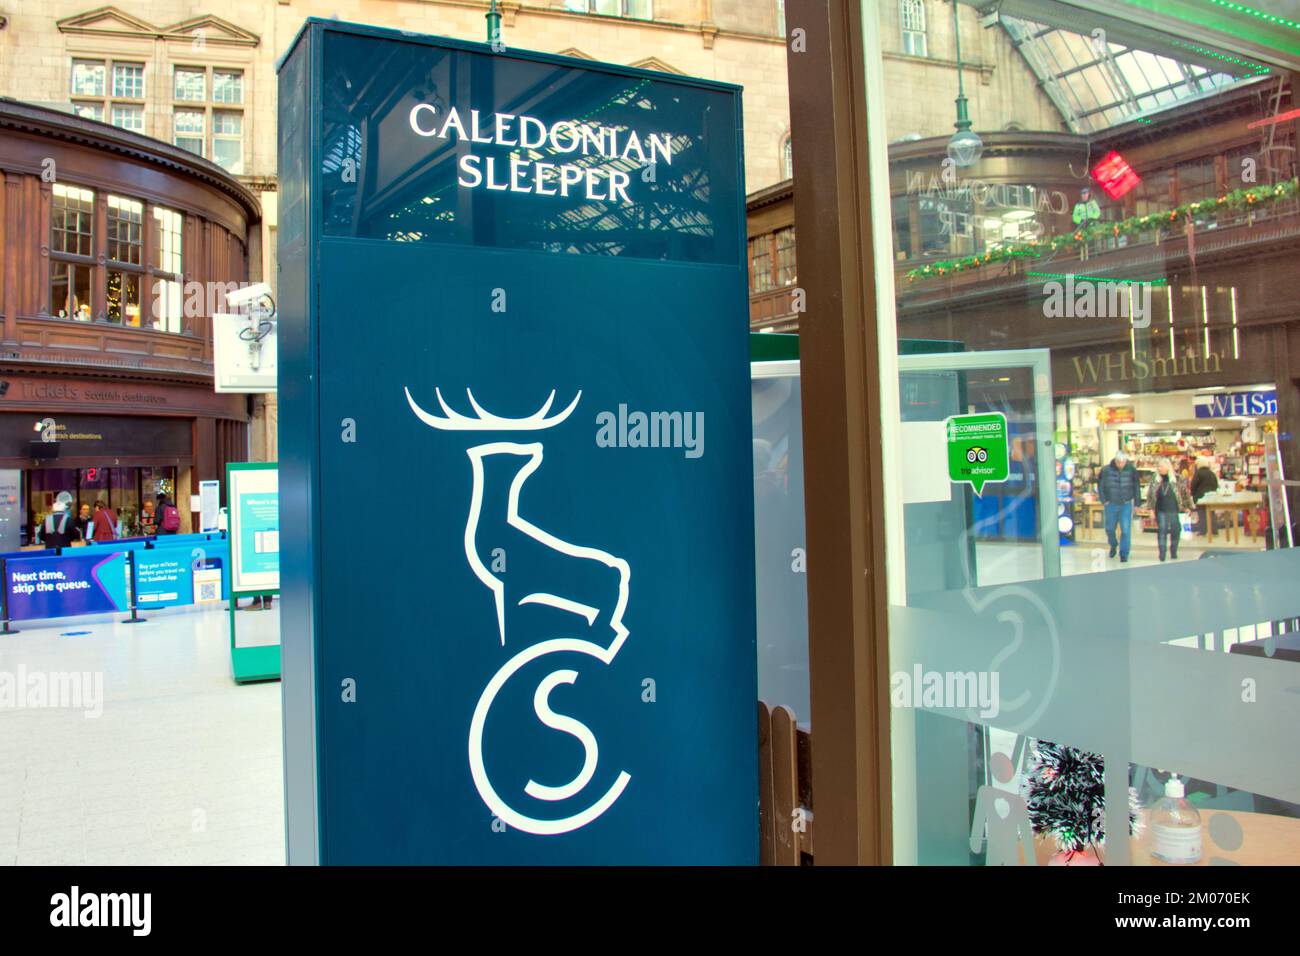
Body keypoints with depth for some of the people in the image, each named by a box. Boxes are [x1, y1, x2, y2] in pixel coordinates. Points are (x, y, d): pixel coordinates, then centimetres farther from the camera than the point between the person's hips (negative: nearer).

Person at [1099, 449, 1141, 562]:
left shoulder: (1132, 470, -6)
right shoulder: (1106, 470, -9)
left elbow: (1136, 488, 2)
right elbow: (1100, 486, 2)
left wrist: (1137, 503, 2)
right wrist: (1104, 501, -2)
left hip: (1126, 505, -1)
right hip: (1110, 505, 1)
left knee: (1126, 530, -6)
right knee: (1110, 529, 12)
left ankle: (1124, 554, 5)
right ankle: (1113, 545, 40)